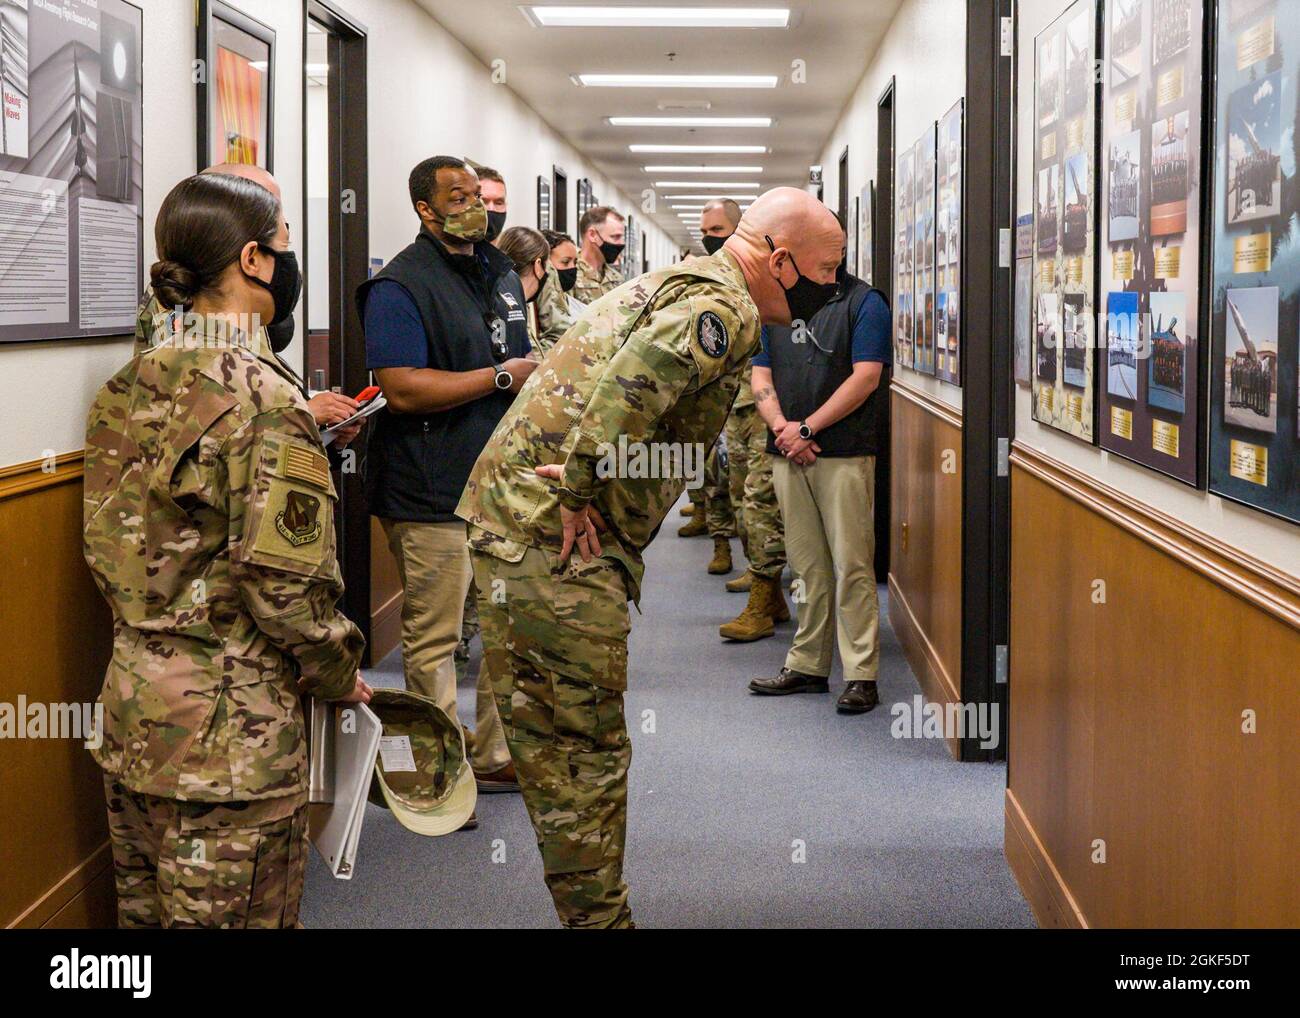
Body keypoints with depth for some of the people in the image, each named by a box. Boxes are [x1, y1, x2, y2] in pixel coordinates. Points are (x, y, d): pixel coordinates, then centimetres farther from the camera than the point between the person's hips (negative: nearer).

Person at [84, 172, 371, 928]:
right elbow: (286, 581, -20)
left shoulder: (127, 388, 5)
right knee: (234, 914, 4)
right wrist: (341, 676, -4)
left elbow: (110, 546, 12)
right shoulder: (265, 398, -18)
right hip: (232, 729, -8)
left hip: (132, 706, 8)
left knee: (147, 907, 17)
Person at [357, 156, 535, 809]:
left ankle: (494, 755, 27)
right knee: (433, 639, -2)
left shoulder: (500, 273, 15)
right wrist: (503, 376, -17)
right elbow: (403, 389, -22)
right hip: (433, 492, -8)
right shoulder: (401, 286, -12)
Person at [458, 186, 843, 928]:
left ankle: (585, 907, 25)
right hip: (560, 539, -10)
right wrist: (578, 491, -23)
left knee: (546, 743, 15)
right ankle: (598, 914, 8)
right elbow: (633, 382, -29)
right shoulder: (724, 309, -11)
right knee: (589, 750, -1)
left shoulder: (677, 286, 22)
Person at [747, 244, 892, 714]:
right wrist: (782, 426, -7)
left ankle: (861, 675, -3)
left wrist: (807, 428, -12)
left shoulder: (864, 302, -1)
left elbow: (865, 378, -9)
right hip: (787, 454, 5)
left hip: (844, 453, -5)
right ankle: (806, 665, 17)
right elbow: (761, 377, 12)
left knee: (851, 565, -6)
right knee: (807, 567, 10)